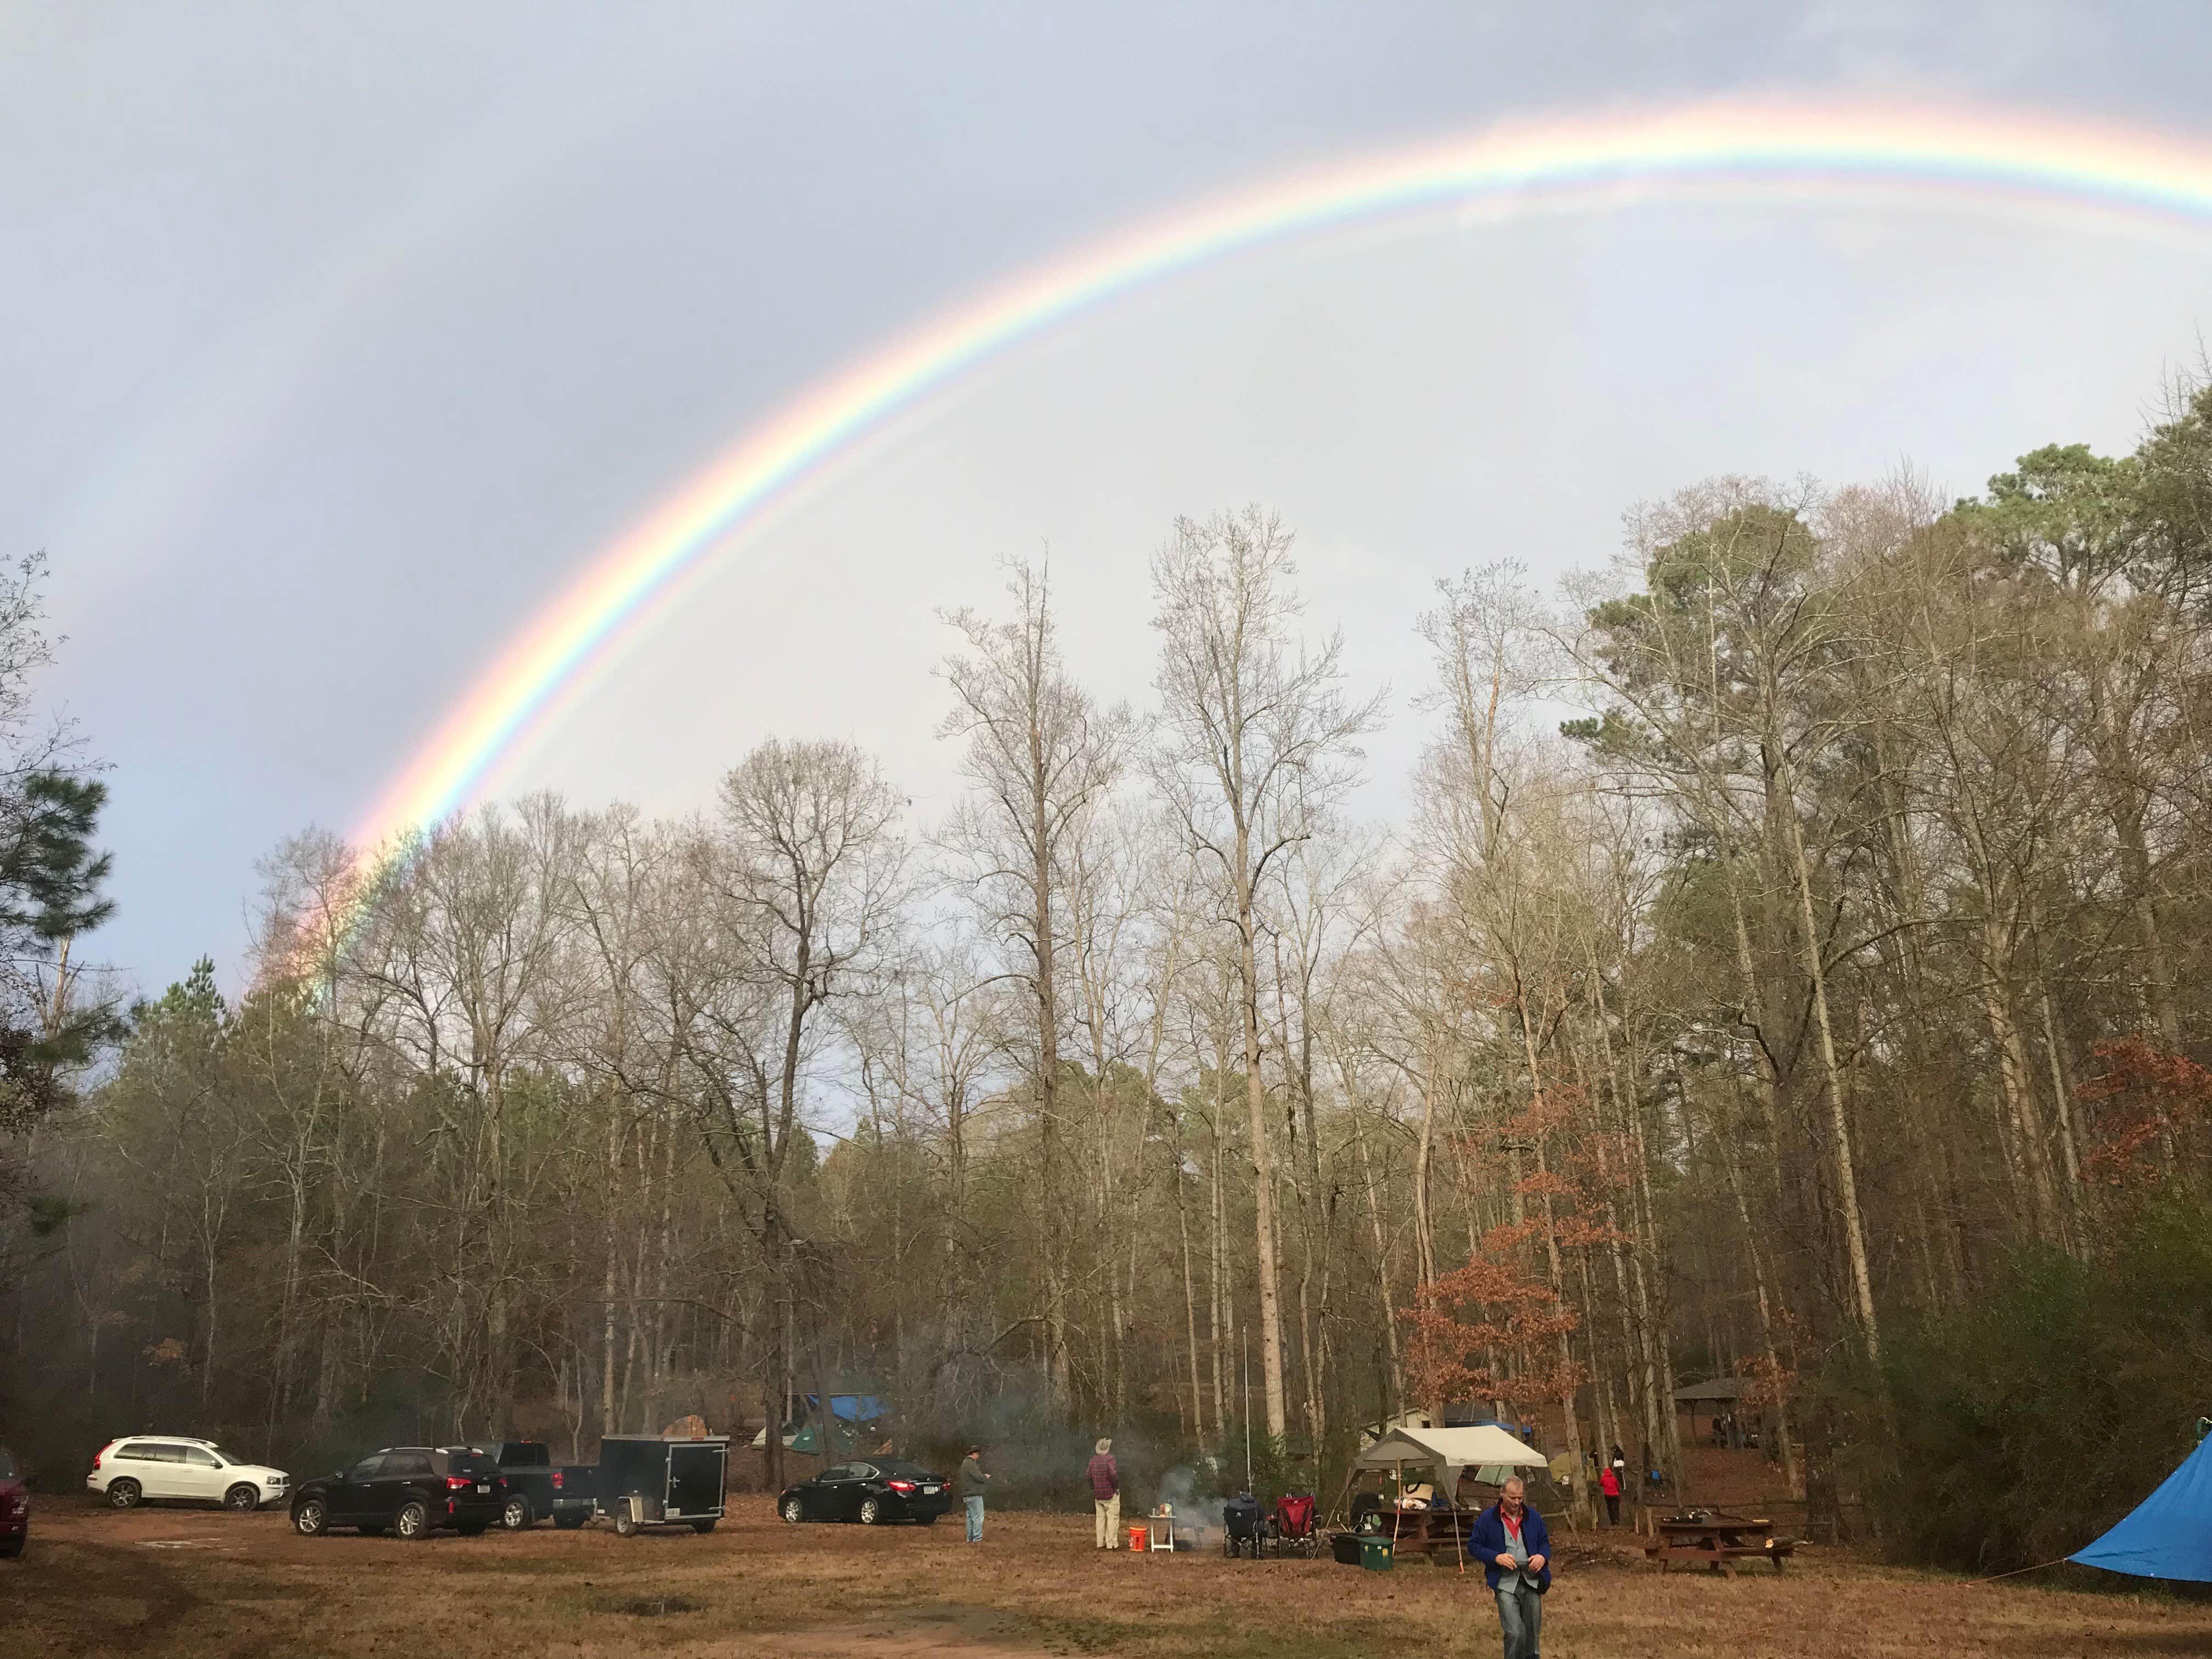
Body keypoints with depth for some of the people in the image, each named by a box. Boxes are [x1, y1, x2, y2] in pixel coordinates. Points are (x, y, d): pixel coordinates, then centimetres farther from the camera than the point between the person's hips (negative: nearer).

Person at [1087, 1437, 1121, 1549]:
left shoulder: (1093, 1459, 5)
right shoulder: (1109, 1458, -15)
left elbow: (1089, 1475, 10)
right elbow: (1113, 1475, -23)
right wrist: (1117, 1487, -10)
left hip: (1098, 1494, 6)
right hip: (1110, 1494, -6)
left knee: (1101, 1518, 12)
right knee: (1113, 1518, 0)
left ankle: (1101, 1543, 16)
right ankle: (1112, 1544, 0)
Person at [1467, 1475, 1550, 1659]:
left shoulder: (1533, 1517, 10)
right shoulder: (1487, 1519, -2)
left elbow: (1545, 1542, 20)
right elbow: (1473, 1546, 1)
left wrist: (1542, 1557, -4)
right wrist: (1496, 1557, -15)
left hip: (1531, 1581, 4)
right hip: (1505, 1583, -4)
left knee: (1532, 1634, 9)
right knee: (1515, 1633, -17)